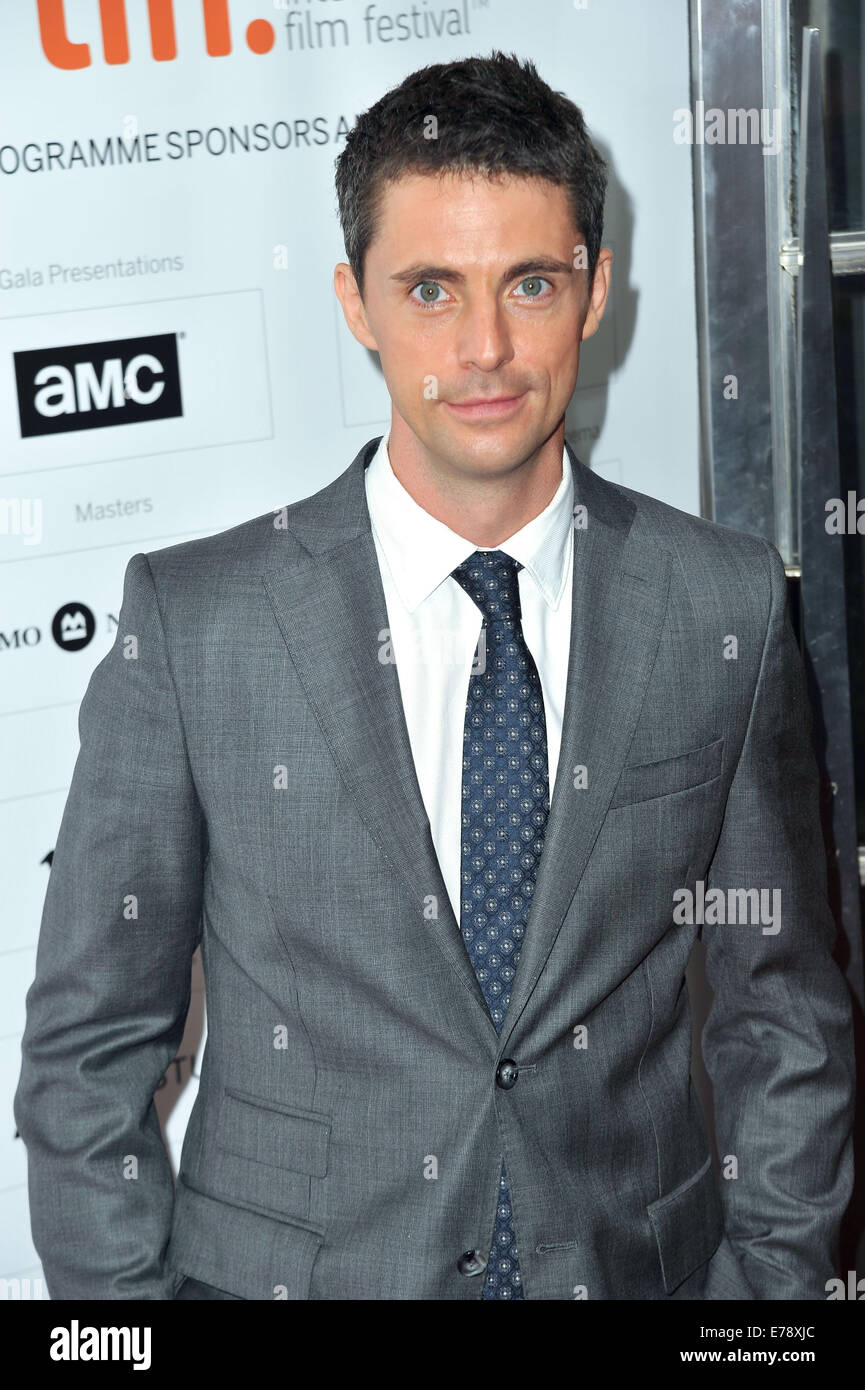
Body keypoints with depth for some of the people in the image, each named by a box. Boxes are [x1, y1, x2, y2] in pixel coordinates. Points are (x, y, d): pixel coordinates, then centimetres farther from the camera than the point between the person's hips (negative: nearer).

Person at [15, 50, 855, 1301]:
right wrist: (129, 1292, -7)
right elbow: (90, 1047, -5)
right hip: (295, 1265, -1)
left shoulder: (725, 608, -6)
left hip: (643, 1262, 2)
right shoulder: (195, 621, -10)